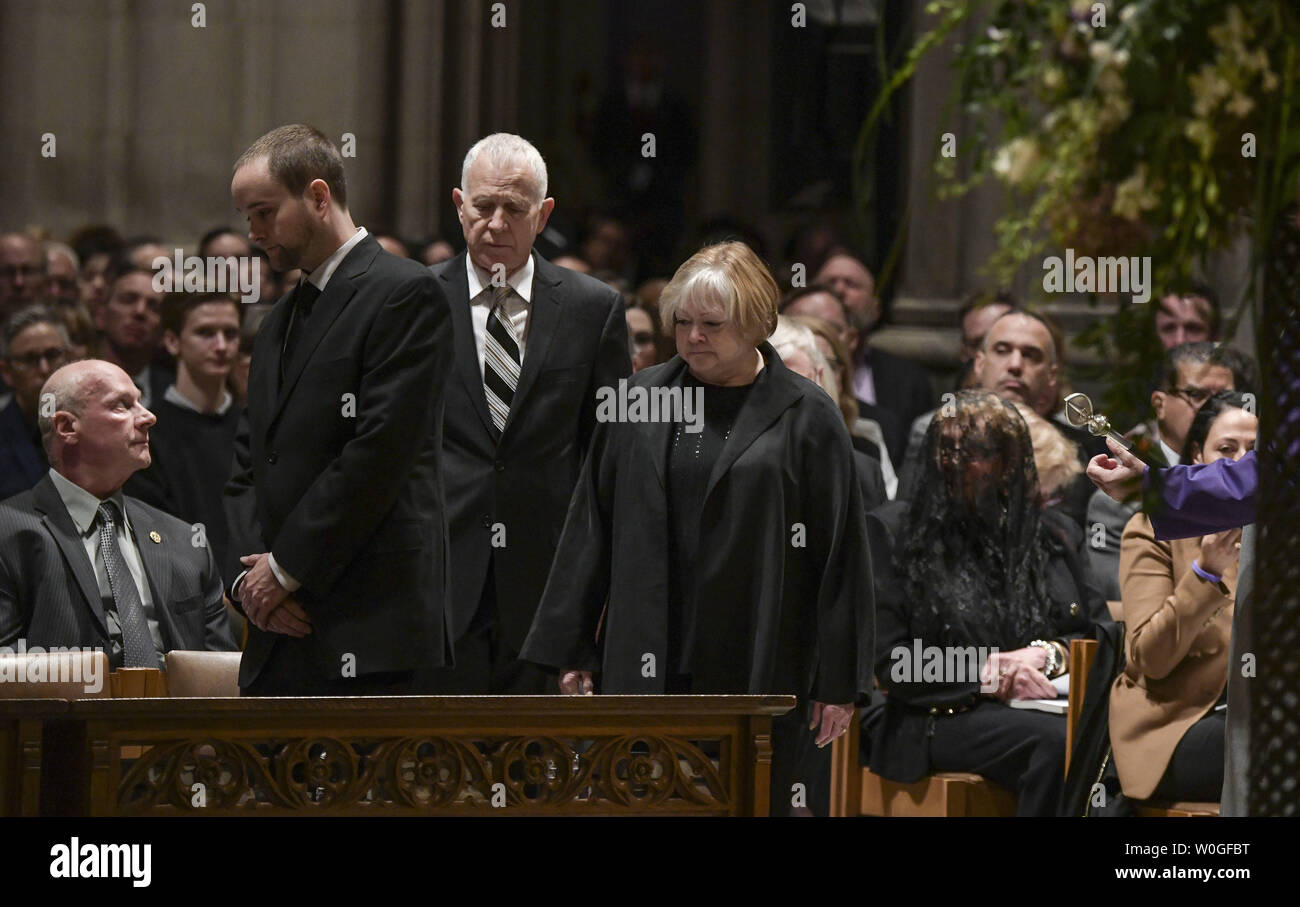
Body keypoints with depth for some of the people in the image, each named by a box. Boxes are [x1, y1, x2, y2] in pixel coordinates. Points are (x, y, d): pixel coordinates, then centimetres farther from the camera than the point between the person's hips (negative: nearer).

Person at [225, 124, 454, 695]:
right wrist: (249, 574, 1)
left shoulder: (405, 294, -5)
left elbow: (379, 454, -13)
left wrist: (287, 567, -10)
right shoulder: (278, 325, 22)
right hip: (280, 635, 8)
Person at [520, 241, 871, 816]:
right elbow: (591, 532, 11)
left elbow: (840, 554, -1)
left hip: (762, 667, -2)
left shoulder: (805, 418, 0)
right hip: (649, 666, 2)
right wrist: (571, 653, 8)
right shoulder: (638, 403, 9)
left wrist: (837, 681, -4)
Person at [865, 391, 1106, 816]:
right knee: (1057, 741, -37)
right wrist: (989, 681, -9)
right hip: (943, 716, -3)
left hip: (1052, 707, 3)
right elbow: (890, 662, 3)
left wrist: (1050, 653, -6)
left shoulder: (1057, 537, 20)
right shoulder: (894, 532, 11)